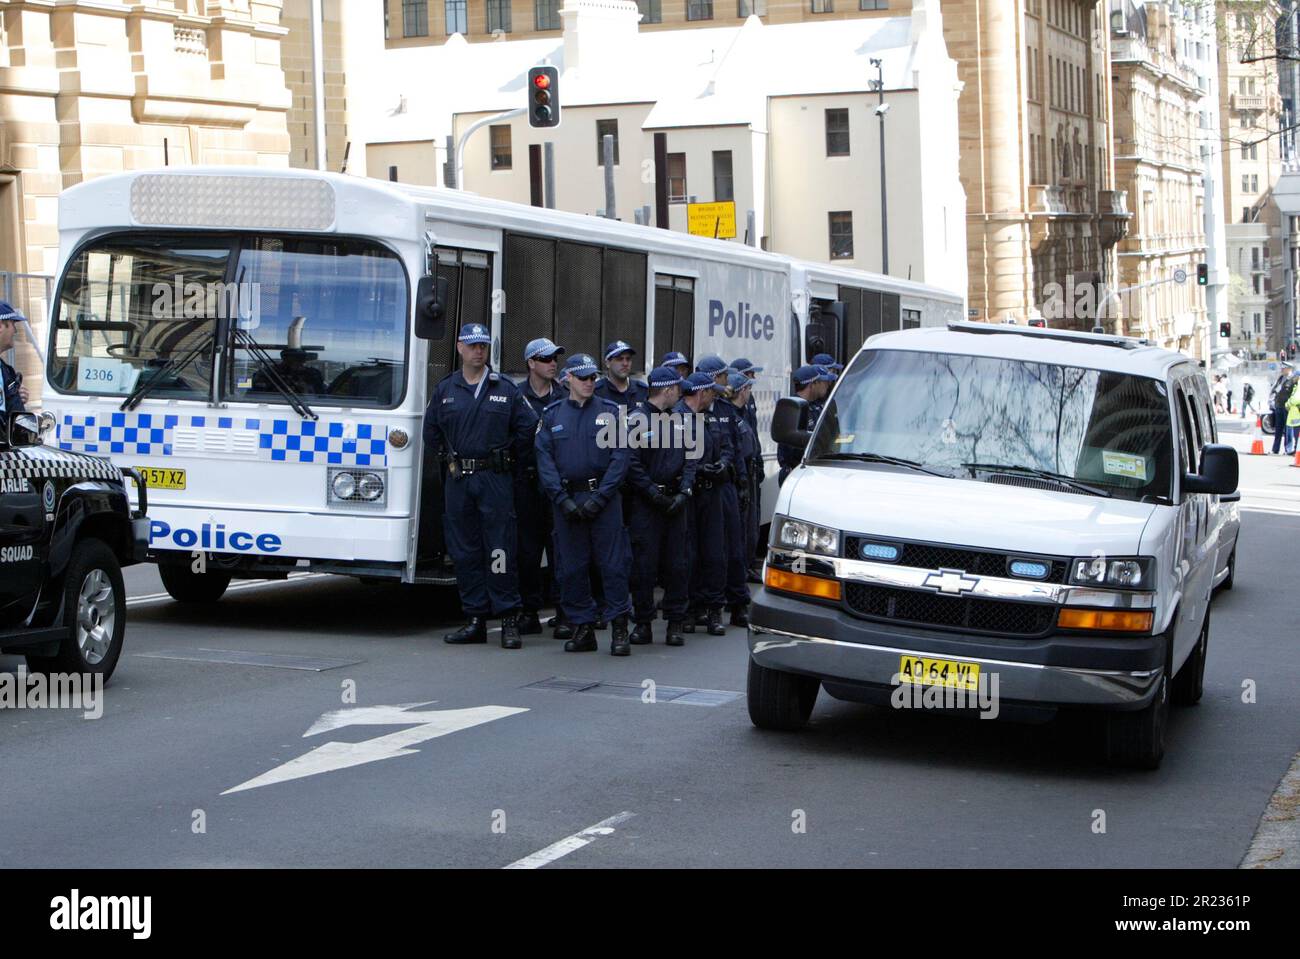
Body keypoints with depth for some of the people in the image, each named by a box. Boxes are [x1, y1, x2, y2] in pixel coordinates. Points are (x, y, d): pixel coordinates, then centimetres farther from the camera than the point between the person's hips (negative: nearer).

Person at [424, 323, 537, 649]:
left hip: (495, 478, -3)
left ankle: (509, 620, -3)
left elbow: (527, 427, 7)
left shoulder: (505, 389, 4)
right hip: (457, 479, 3)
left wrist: (512, 461, 7)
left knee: (500, 549, -7)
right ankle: (476, 619, 10)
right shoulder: (445, 389, 9)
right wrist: (450, 459, 13)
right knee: (464, 550, 4)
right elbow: (431, 430, 19)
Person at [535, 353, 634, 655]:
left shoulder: (610, 412, 5)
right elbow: (545, 460, 3)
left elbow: (620, 456, -2)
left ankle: (619, 630, 1)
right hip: (566, 499, 2)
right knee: (572, 567, 4)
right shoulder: (552, 415, 9)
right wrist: (563, 499, -9)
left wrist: (600, 497, -11)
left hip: (604, 499, -2)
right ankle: (583, 629, 12)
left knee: (613, 563, -5)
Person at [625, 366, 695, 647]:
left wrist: (683, 492, -5)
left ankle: (675, 623, 9)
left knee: (677, 563, 3)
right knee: (644, 563, -3)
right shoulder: (637, 419, -5)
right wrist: (654, 494, -12)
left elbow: (690, 458, 9)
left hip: (675, 500, 5)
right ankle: (643, 622, 6)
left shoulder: (682, 418, 12)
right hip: (645, 500, -4)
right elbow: (632, 464, -8)